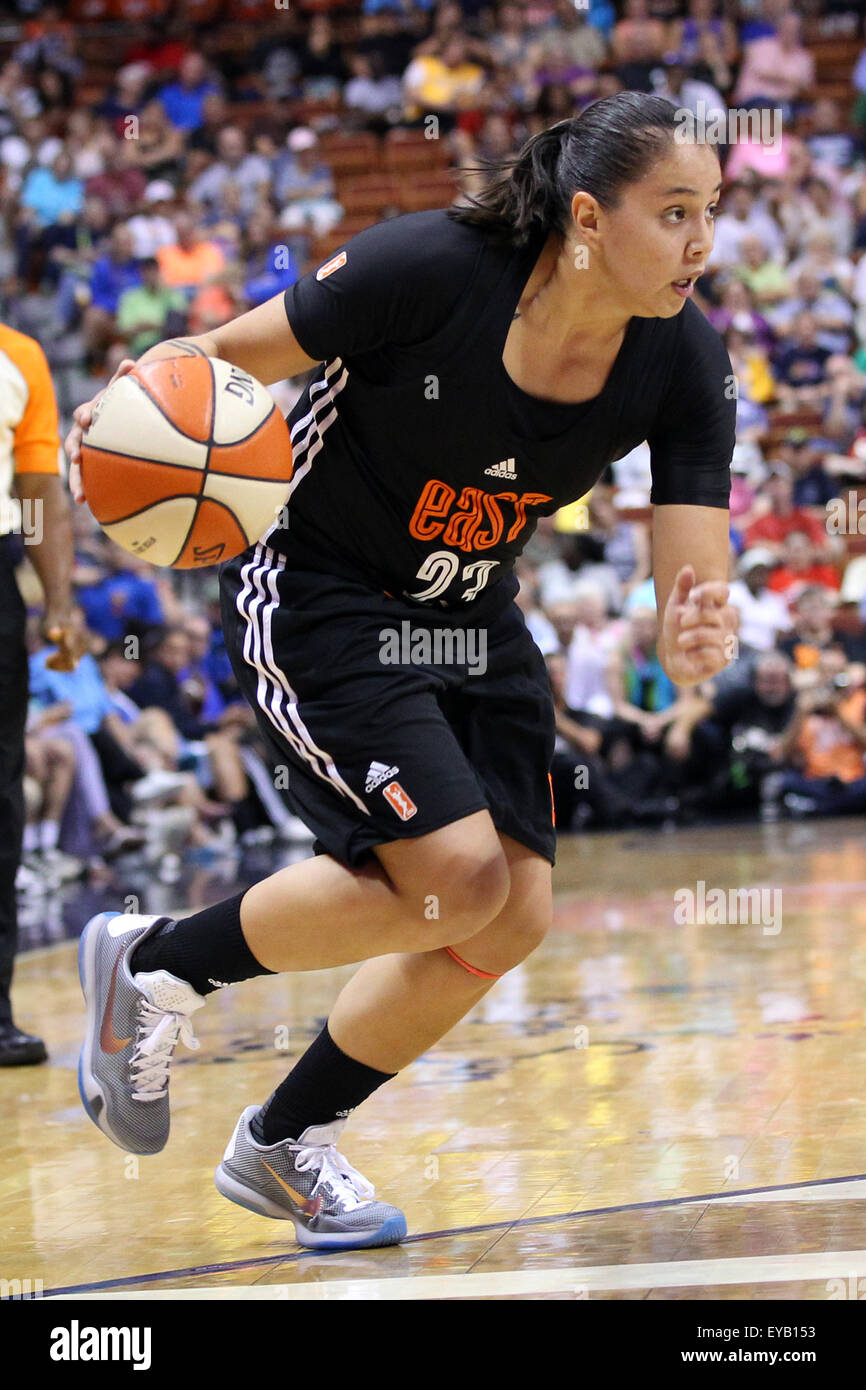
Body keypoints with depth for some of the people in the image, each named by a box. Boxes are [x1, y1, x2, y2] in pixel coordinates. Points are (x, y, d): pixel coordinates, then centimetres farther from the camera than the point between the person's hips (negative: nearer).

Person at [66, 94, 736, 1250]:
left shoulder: (684, 361, -15)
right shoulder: (429, 269, -28)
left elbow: (694, 571, -17)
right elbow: (242, 351, -14)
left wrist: (694, 634, -41)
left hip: (470, 620, 6)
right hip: (313, 595, -6)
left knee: (513, 919, 0)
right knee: (456, 879, -20)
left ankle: (284, 1146, 20)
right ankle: (151, 964, 2)